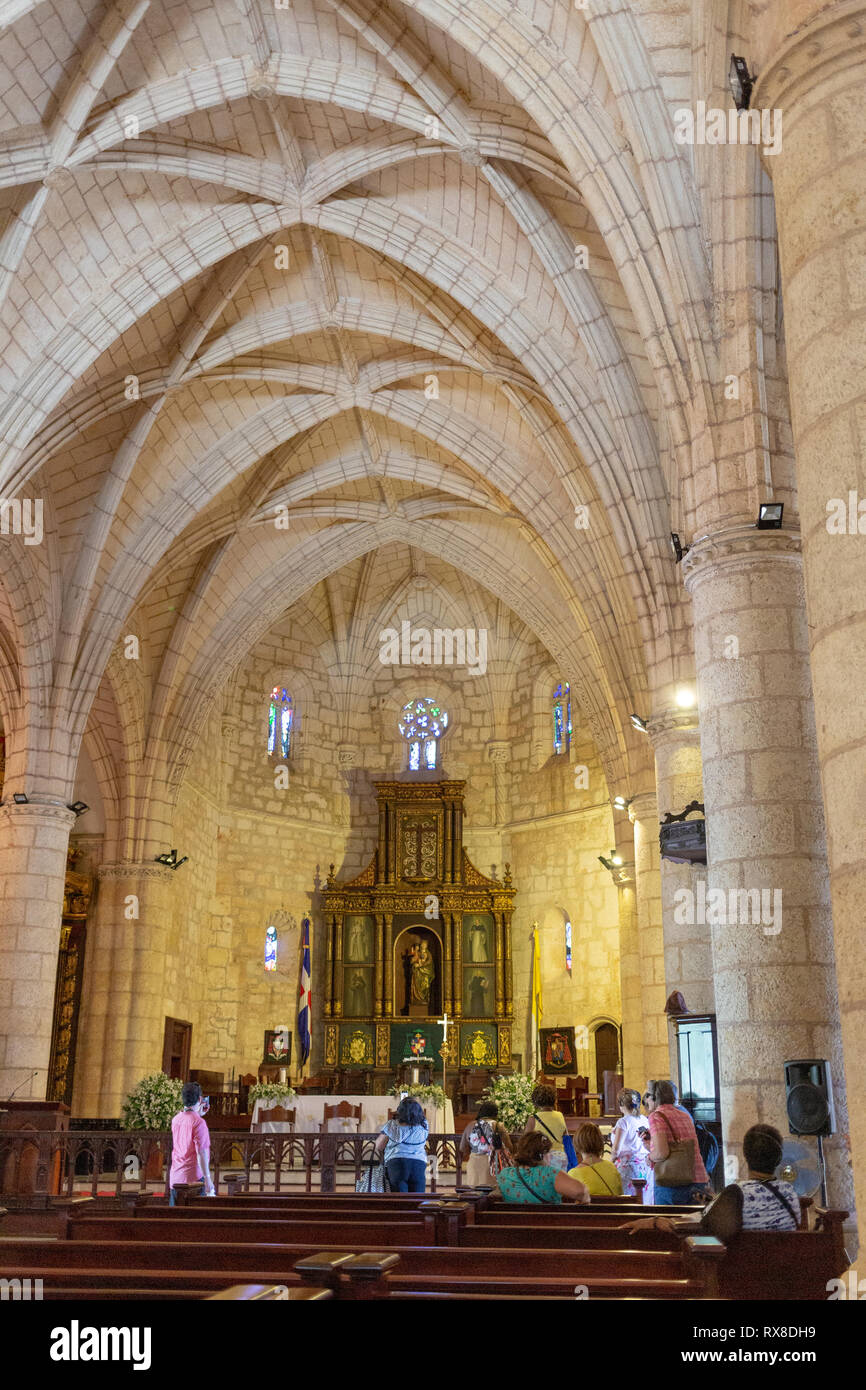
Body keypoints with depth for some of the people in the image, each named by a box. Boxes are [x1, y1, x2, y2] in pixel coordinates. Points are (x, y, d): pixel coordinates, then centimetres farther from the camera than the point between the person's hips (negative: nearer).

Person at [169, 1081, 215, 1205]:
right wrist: (207, 1180, -14)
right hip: (193, 1178, -7)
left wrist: (197, 1115, 30)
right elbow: (201, 1153, -18)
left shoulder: (176, 1119, 6)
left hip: (175, 1178, 7)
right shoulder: (198, 1122, -16)